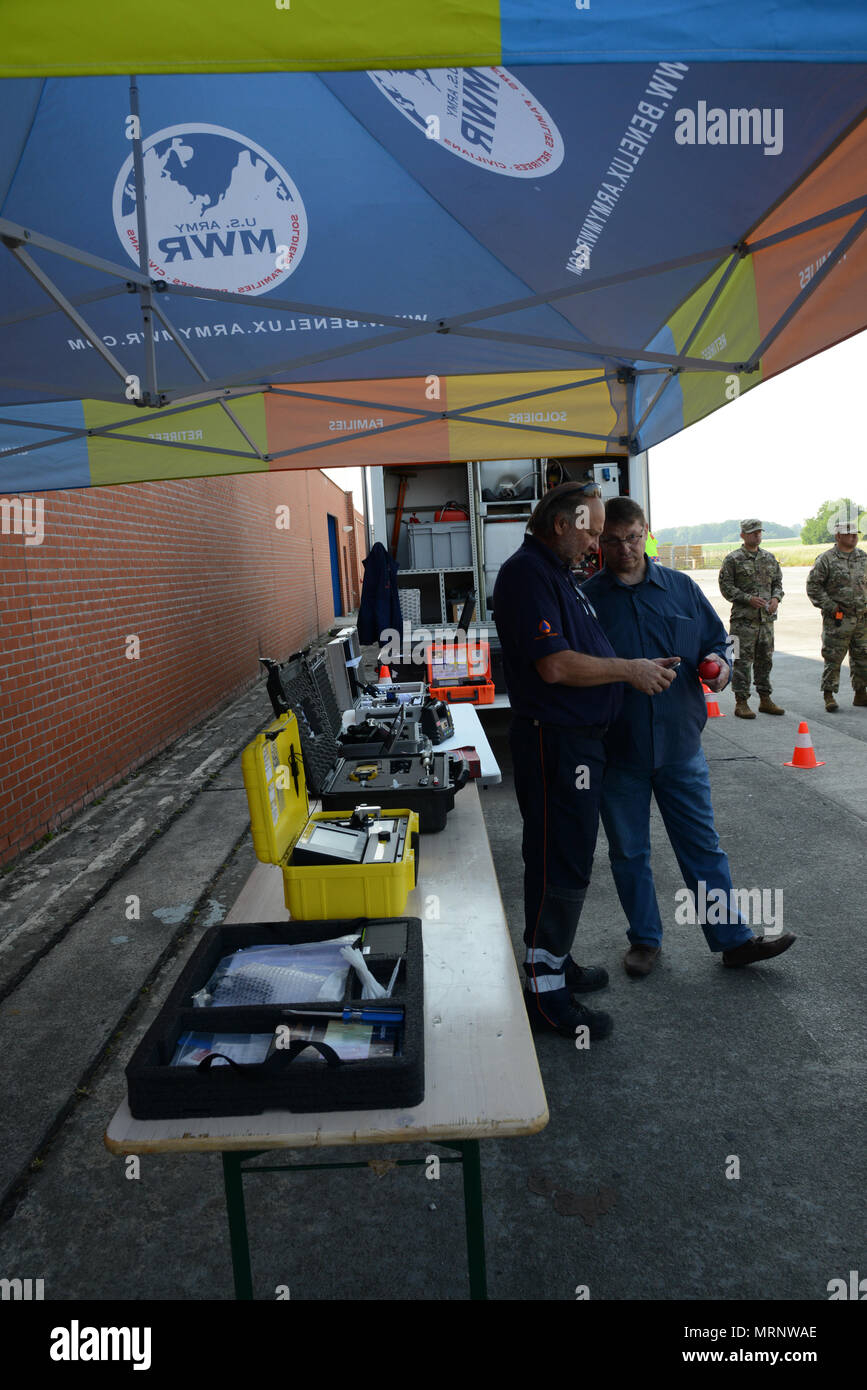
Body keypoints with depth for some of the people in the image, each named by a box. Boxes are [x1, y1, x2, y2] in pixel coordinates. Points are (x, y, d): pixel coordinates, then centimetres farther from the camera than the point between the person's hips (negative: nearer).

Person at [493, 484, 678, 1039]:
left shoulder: (558, 573, 17)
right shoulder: (527, 574, -17)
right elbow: (555, 666, -25)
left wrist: (639, 668, 13)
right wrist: (629, 669, -15)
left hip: (581, 739, 11)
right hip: (555, 741, -11)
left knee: (567, 861, 19)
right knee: (559, 865, -3)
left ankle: (556, 961, 33)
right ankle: (546, 995, 9)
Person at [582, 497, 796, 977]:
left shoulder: (682, 588, 4)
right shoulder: (586, 598, -3)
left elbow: (716, 640, 13)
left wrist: (718, 662, -8)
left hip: (680, 742, 1)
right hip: (618, 750, -1)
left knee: (703, 846, 10)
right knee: (628, 852, 12)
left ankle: (734, 939, 23)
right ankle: (645, 940, 30)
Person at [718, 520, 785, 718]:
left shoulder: (770, 558, 14)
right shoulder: (733, 559, -3)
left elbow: (778, 582, 20)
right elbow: (726, 586, -7)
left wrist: (776, 598, -1)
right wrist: (749, 599, -16)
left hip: (767, 617, 6)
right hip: (743, 618, -5)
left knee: (765, 659, 10)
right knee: (743, 660, -6)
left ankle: (765, 700, 19)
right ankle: (741, 702, -1)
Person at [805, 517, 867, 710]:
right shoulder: (826, 560, -7)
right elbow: (813, 586, -7)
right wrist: (830, 606, -11)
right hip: (837, 619, -6)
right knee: (833, 658, -4)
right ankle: (829, 696, 4)